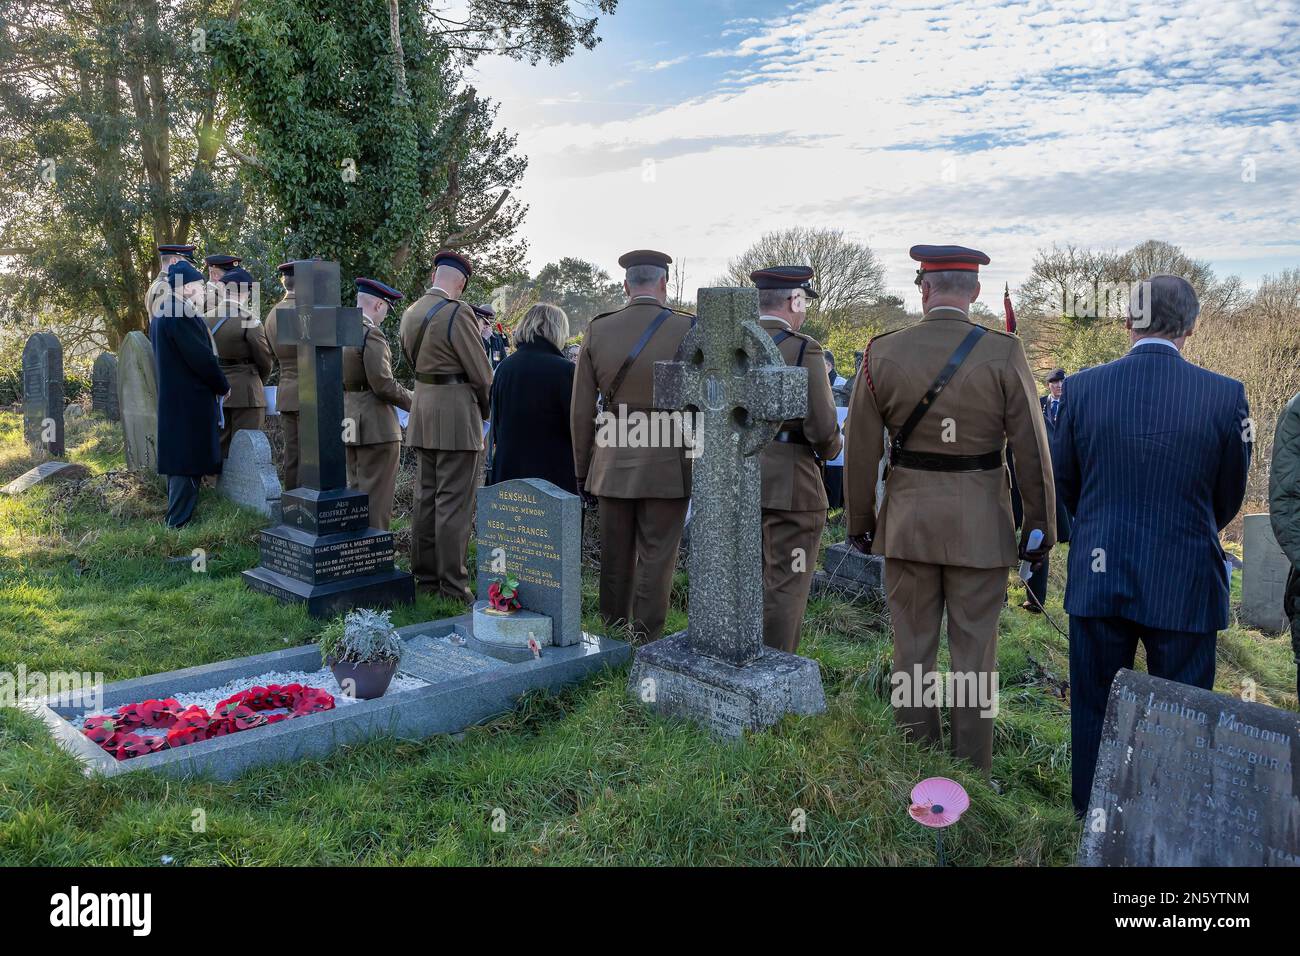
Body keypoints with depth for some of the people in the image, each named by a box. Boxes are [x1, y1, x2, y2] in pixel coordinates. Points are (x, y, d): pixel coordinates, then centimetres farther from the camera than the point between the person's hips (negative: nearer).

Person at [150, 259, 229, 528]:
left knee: (178, 461, 17)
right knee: (189, 464, -5)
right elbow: (200, 356, -19)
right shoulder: (183, 314, -19)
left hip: (171, 399, 10)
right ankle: (179, 523, -2)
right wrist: (222, 386, -5)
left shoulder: (161, 312, 14)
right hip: (190, 401, -10)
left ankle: (175, 520, 25)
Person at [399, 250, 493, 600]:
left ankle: (425, 577, 21)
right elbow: (482, 374, -12)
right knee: (454, 502, -4)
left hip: (424, 410, 8)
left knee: (426, 496, 13)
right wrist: (486, 410, 5)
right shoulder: (458, 313, -15)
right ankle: (452, 586, 0)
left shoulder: (411, 312, 9)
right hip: (457, 414, -8)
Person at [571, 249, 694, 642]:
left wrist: (582, 471, 12)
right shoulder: (687, 330, -8)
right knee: (655, 562, 5)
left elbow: (582, 410, 3)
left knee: (615, 561, 14)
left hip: (612, 465, 3)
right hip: (667, 465, -3)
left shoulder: (597, 330, 1)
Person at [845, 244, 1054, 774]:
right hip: (980, 526, -1)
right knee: (974, 654, 9)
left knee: (912, 649, 13)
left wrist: (859, 522, 11)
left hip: (907, 524, 1)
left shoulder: (882, 353, -3)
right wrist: (1042, 526, 6)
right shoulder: (1004, 354, -7)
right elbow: (1032, 451, -5)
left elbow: (861, 451, 0)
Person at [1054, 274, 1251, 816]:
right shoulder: (1225, 395, -10)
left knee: (1095, 711, 16)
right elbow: (1229, 499, 2)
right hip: (1185, 582, -1)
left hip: (1098, 577, 2)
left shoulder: (1082, 387, -7)